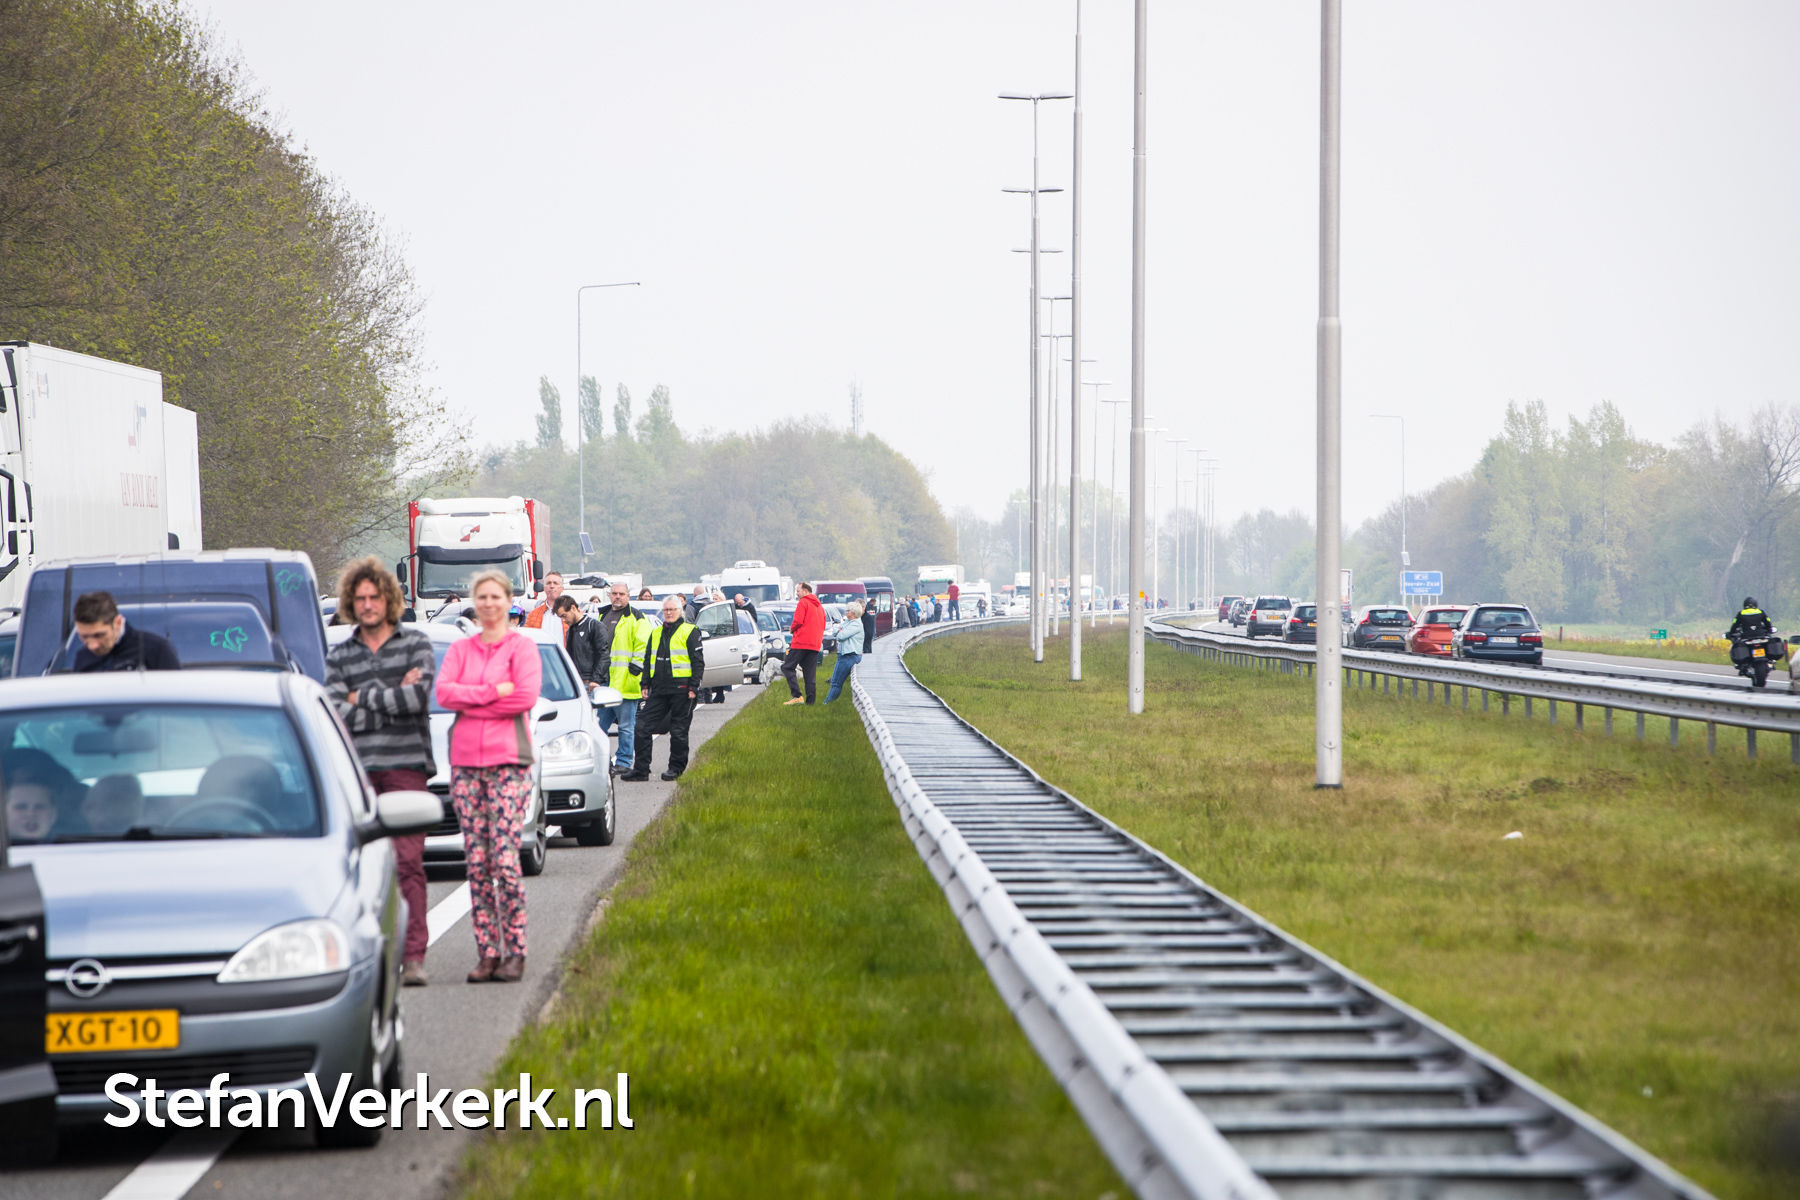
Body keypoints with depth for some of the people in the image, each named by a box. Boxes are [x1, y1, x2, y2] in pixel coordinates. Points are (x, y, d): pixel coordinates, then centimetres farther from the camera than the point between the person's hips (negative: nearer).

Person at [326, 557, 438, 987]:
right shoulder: (338, 656, 13)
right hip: (357, 770, 3)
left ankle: (413, 955, -11)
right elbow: (339, 715, 0)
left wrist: (364, 697, -2)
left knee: (407, 861, -10)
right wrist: (394, 699, -5)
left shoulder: (415, 644, 8)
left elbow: (420, 697, -8)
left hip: (405, 764, -3)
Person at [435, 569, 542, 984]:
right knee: (477, 862, 1)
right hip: (465, 760, 4)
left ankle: (514, 953, -5)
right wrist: (493, 691, -11)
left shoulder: (522, 647, 4)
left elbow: (526, 696, -10)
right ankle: (487, 952, 4)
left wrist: (469, 700, -6)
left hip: (509, 760, -4)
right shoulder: (460, 649, 15)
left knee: (505, 858, -11)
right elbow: (443, 692, -1)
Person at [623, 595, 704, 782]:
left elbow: (698, 661, -4)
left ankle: (676, 769, 10)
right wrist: (645, 684, 11)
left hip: (681, 689, -6)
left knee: (678, 731, 0)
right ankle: (640, 769, 2)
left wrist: (694, 687, -11)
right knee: (642, 727, -1)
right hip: (659, 689, 6)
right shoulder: (656, 633, 17)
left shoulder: (690, 632, 0)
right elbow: (647, 660, 21)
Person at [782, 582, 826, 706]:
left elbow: (798, 621, -14)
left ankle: (797, 696, -16)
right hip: (815, 644, 7)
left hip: (801, 642, -7)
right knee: (810, 673, 8)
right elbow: (823, 626, 20)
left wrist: (791, 629, 4)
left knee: (787, 667, -3)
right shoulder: (819, 606, 20)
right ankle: (810, 700, 2)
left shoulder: (803, 603, -4)